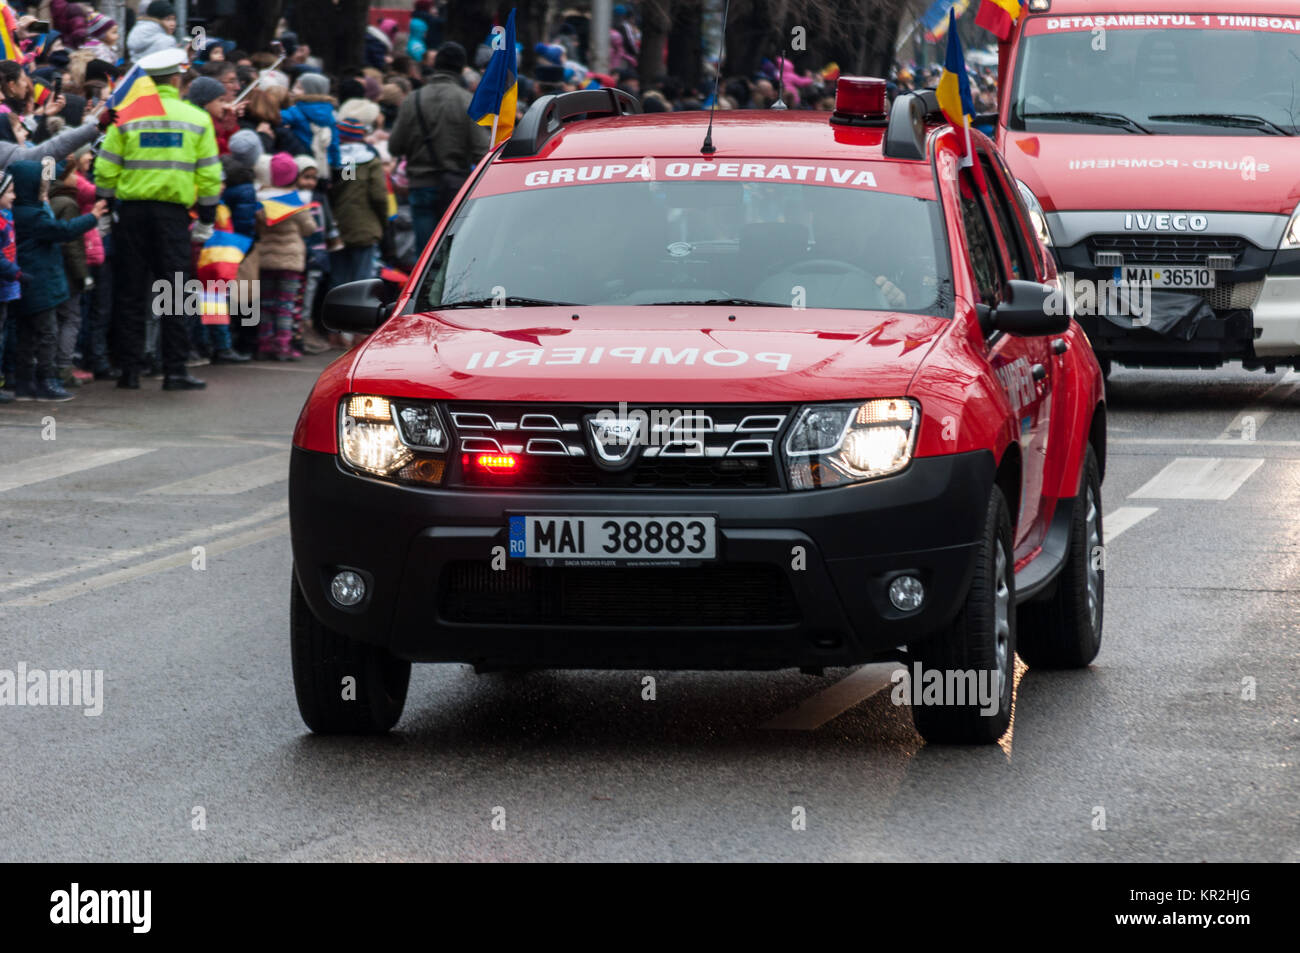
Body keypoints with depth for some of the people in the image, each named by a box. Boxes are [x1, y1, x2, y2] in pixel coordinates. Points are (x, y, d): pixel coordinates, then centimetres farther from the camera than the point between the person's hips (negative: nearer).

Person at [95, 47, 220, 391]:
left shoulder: (127, 117, 2)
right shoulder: (197, 119, 4)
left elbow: (105, 172, 0)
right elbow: (209, 176, 4)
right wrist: (206, 221, 11)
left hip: (132, 210, 1)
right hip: (173, 213, -1)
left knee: (132, 294, 6)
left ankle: (131, 369, 6)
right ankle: (175, 370, 1)